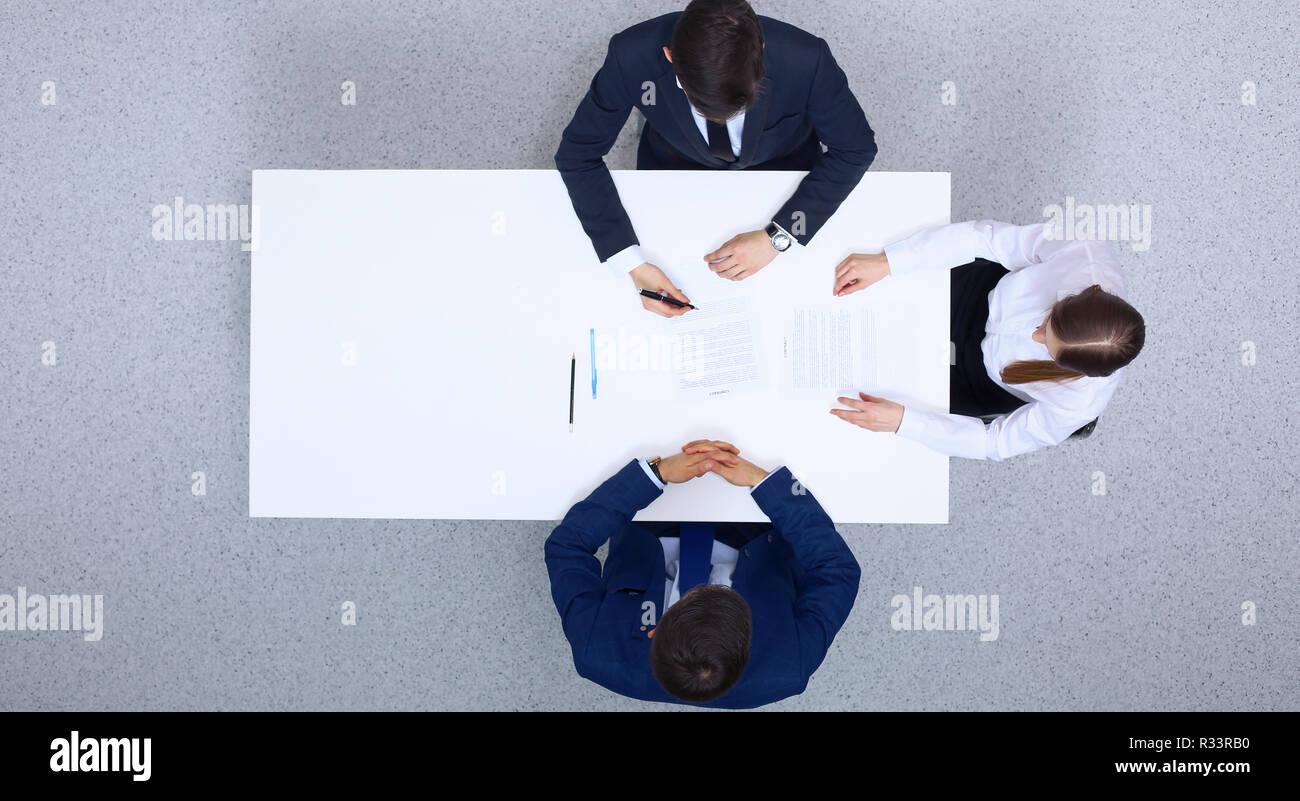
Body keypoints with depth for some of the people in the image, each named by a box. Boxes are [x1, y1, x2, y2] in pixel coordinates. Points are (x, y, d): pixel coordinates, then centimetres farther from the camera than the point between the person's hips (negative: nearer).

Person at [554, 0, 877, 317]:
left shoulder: (806, 59, -36)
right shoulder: (632, 56, -36)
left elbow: (856, 148, -20)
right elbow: (578, 153, -23)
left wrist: (777, 237, -30)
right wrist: (632, 263, -34)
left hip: (781, 167, 0)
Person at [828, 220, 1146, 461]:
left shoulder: (1077, 407, -39)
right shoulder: (1087, 255, -38)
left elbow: (994, 442, -24)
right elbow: (989, 237, -28)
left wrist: (901, 421, -35)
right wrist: (885, 263, -35)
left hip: (980, 378, -2)